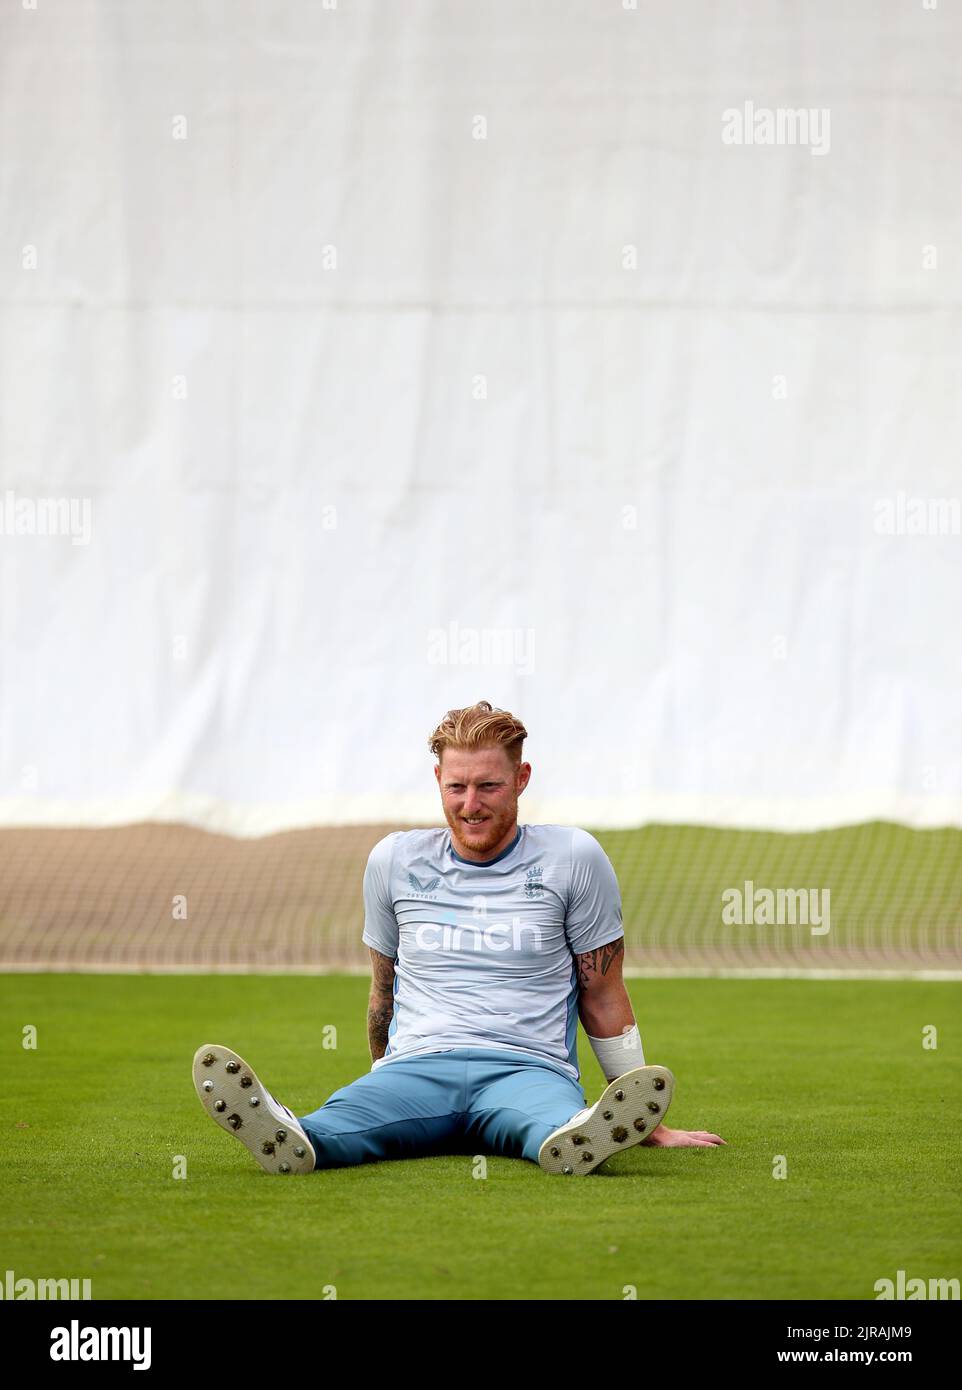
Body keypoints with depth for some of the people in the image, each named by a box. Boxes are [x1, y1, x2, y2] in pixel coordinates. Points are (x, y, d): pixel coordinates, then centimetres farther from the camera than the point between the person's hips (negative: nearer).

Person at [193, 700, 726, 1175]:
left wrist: (649, 1127, 14)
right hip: (417, 1064, 2)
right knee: (345, 1118, -38)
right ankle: (291, 1139, -69)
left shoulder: (572, 858, 9)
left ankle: (577, 1138, -75)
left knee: (551, 1114, -42)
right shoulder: (394, 860, 16)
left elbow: (604, 998, 13)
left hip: (530, 1067, -2)